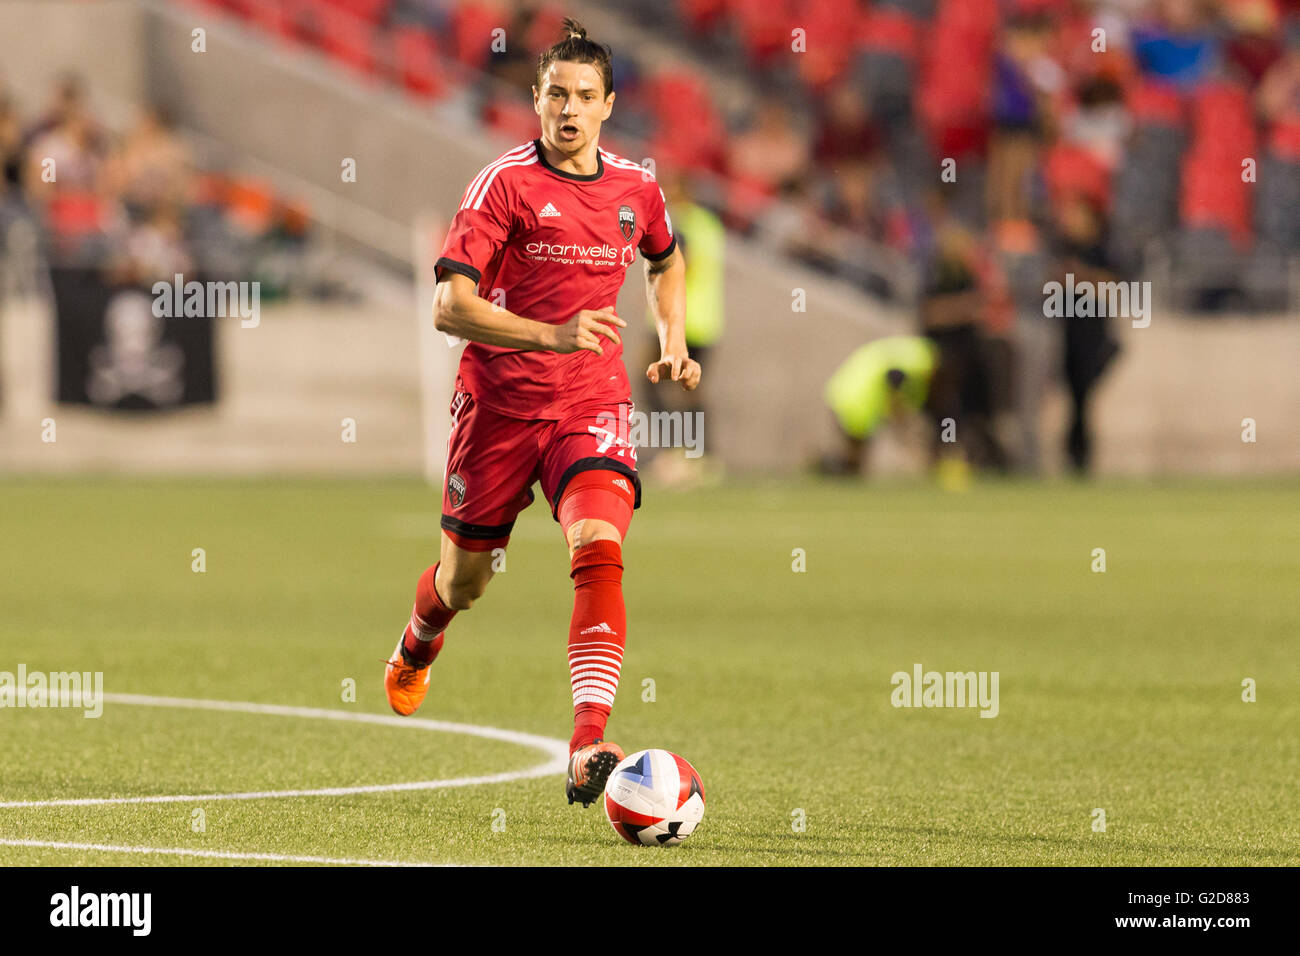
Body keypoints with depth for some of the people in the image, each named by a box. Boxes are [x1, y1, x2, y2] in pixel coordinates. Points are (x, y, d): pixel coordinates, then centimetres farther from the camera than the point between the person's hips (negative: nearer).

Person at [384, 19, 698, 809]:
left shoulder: (635, 189, 4)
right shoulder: (506, 183, -10)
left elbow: (667, 262, 29)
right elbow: (450, 307, -18)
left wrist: (673, 343, 13)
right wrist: (552, 335, -30)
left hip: (592, 405, 2)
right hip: (499, 403, -2)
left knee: (600, 548, -24)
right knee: (465, 578, 13)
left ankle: (589, 750, -33)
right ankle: (418, 647, 52)